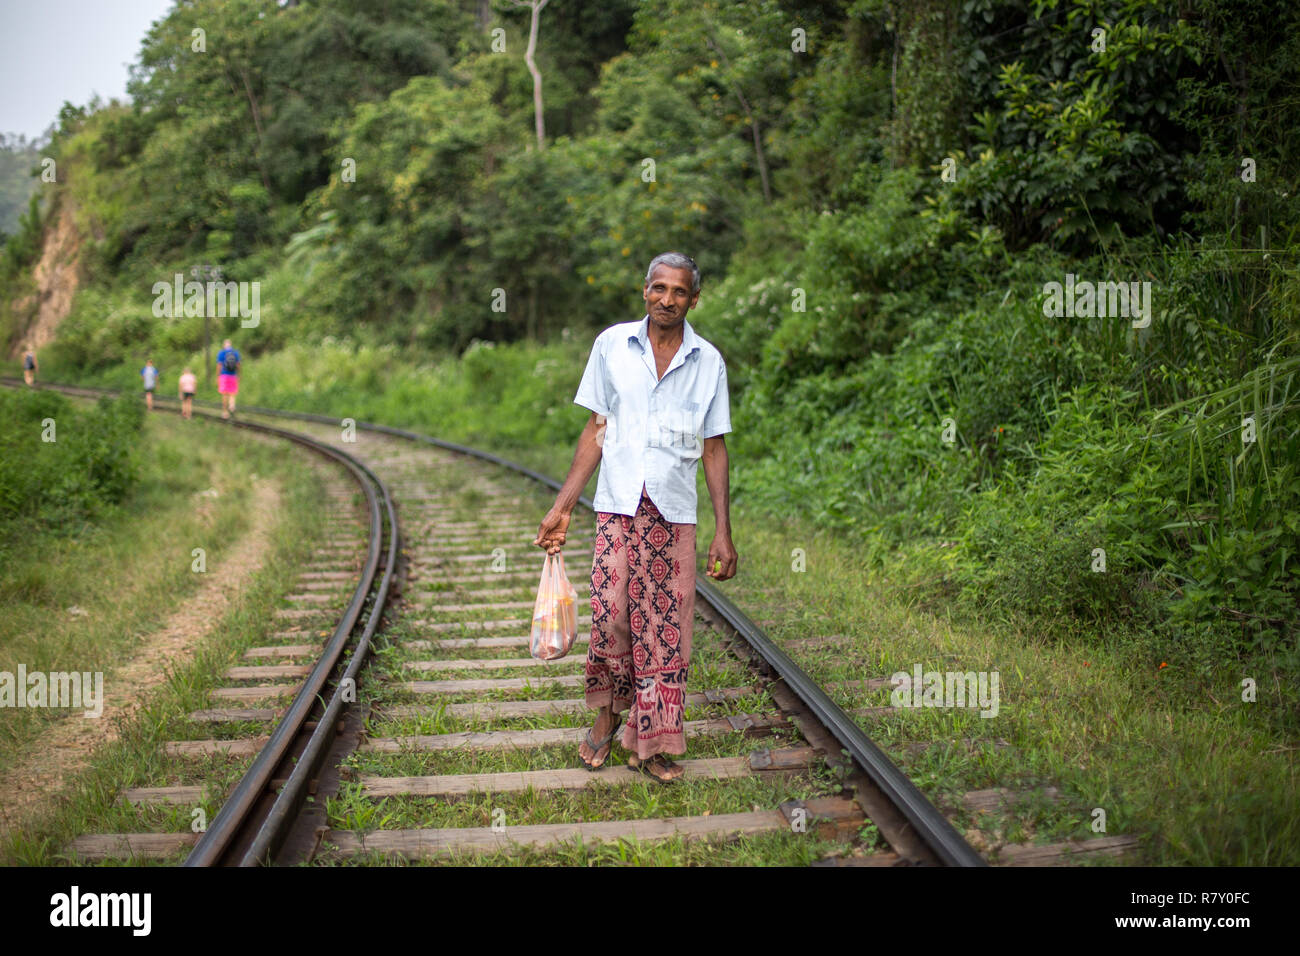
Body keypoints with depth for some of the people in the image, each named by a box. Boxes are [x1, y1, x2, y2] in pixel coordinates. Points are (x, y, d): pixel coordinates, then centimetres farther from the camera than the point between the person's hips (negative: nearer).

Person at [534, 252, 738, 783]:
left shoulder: (708, 362, 6)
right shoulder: (612, 345, 5)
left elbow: (714, 449, 8)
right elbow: (596, 431, 9)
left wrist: (723, 532, 3)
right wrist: (561, 507, 4)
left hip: (675, 515, 1)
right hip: (618, 506, -1)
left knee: (664, 629, 1)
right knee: (610, 617, -9)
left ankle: (650, 745, 12)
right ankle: (607, 716, 17)